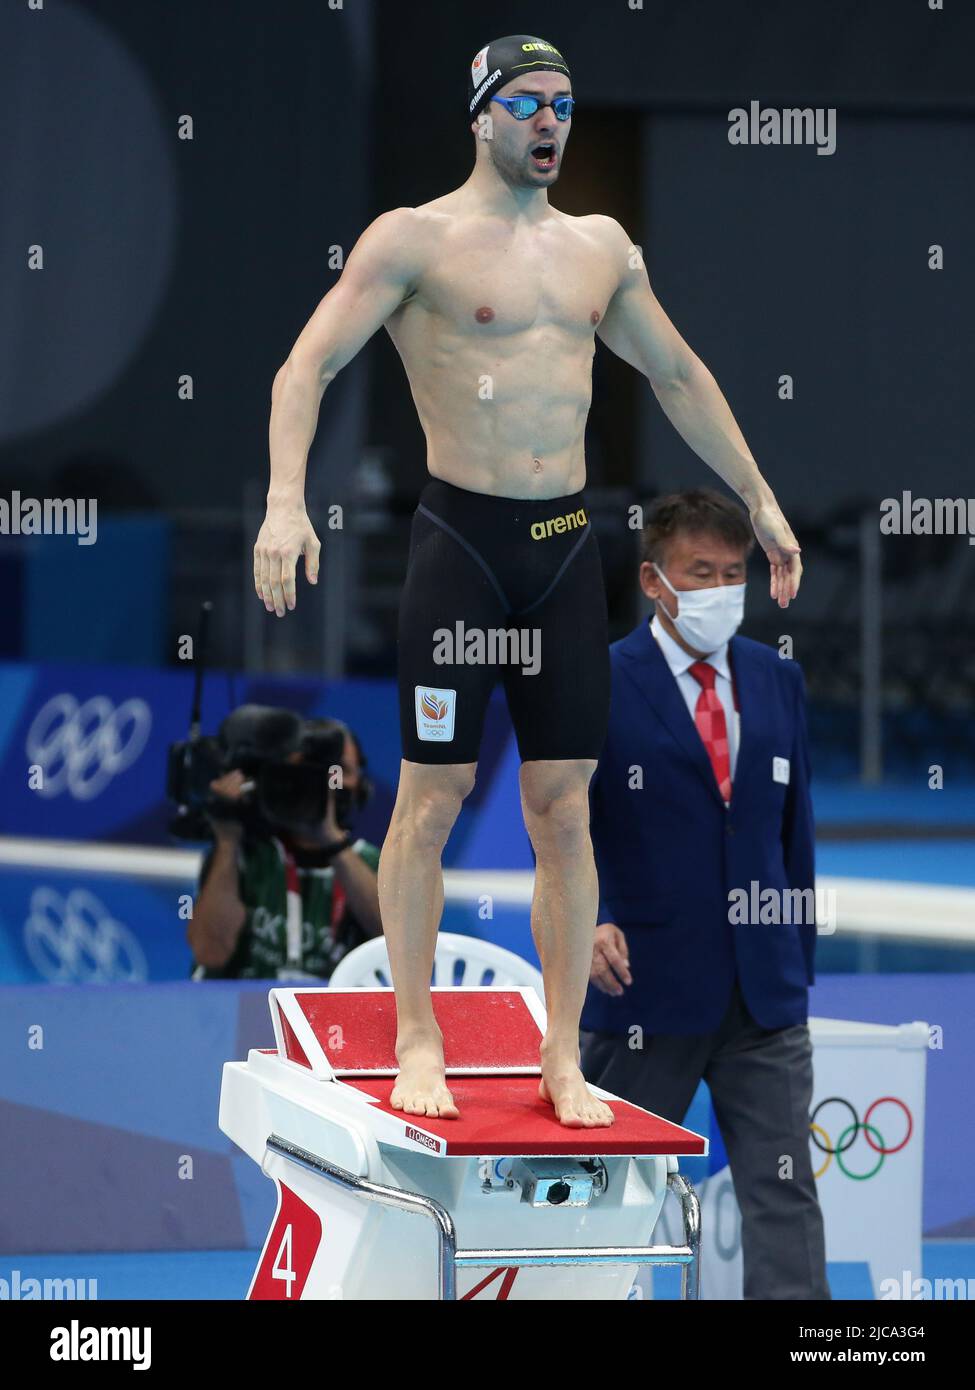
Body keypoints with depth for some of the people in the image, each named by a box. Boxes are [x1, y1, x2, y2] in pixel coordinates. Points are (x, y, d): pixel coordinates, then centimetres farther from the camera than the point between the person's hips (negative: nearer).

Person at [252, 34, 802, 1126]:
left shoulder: (600, 247, 14)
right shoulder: (417, 239, -3)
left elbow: (678, 374, 26)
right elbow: (307, 365, -8)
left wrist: (758, 499, 25)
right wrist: (285, 501, -22)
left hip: (566, 545, 5)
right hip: (460, 540, -4)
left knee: (564, 808, 3)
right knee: (432, 798, -1)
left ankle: (563, 1058, 7)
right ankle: (418, 1044, 8)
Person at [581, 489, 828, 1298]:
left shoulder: (777, 680, 9)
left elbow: (795, 828, 13)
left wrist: (799, 959, 11)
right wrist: (588, 922, -21)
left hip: (765, 990, 4)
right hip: (647, 988, -4)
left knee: (785, 1196, -3)